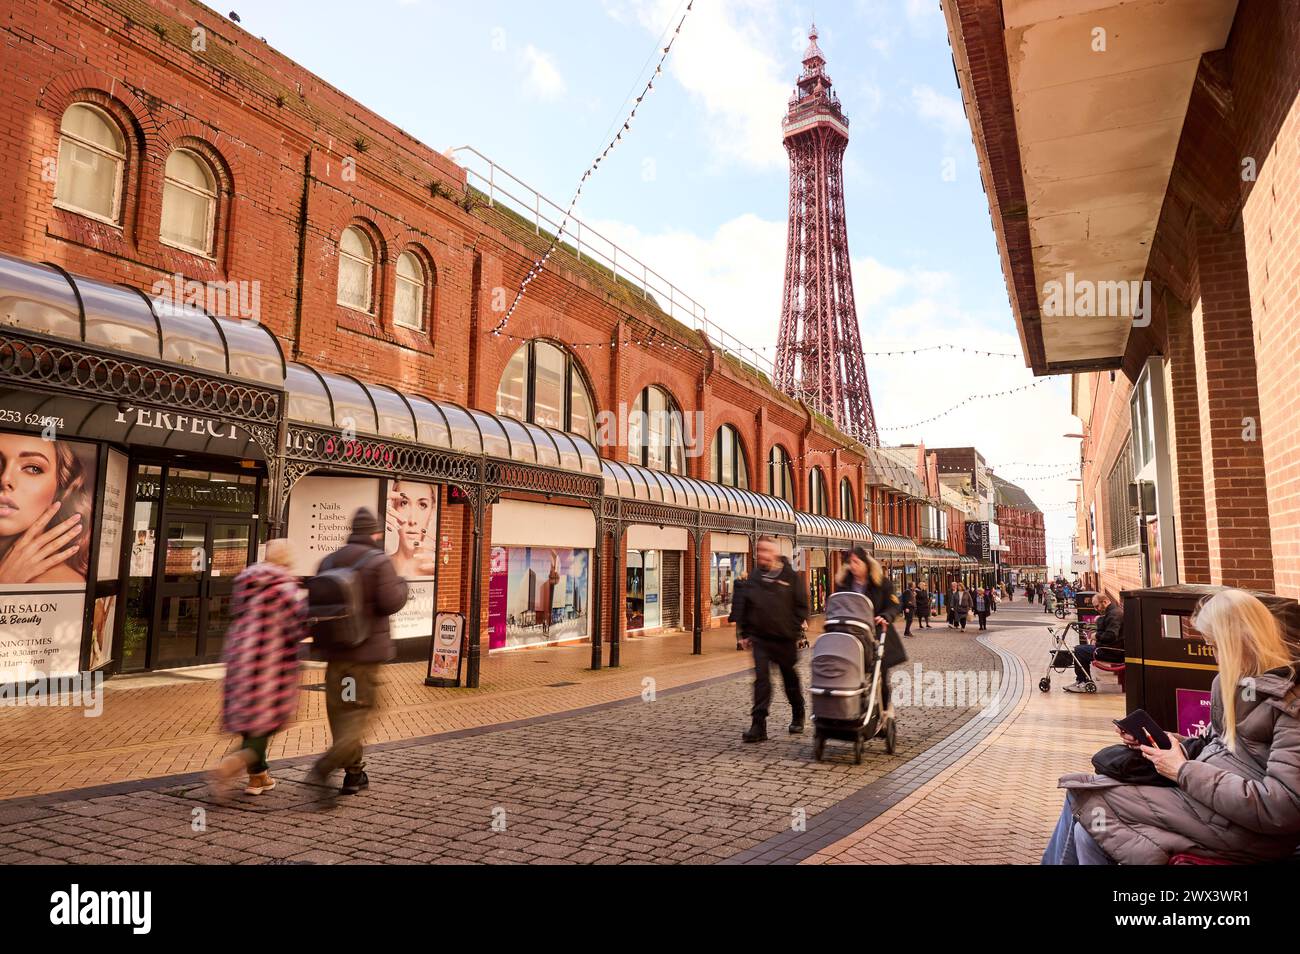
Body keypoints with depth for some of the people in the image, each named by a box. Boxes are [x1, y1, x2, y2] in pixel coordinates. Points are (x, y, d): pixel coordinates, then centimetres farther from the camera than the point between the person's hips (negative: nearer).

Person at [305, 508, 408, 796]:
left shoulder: (328, 561, 7)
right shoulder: (379, 561, -12)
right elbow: (391, 602, -18)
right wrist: (402, 585, 0)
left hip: (334, 650, 6)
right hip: (366, 650, -6)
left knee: (340, 712, 14)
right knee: (359, 711, 2)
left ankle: (354, 774, 23)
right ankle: (324, 767, -15)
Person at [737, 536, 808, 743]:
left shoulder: (789, 576, -5)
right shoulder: (754, 576, 4)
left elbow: (801, 605, -4)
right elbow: (746, 606, 10)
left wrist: (797, 632, -10)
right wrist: (745, 633, 9)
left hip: (785, 638, -2)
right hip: (760, 637, 2)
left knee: (790, 679, 15)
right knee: (761, 679, -7)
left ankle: (798, 717, 37)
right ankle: (758, 725, -5)